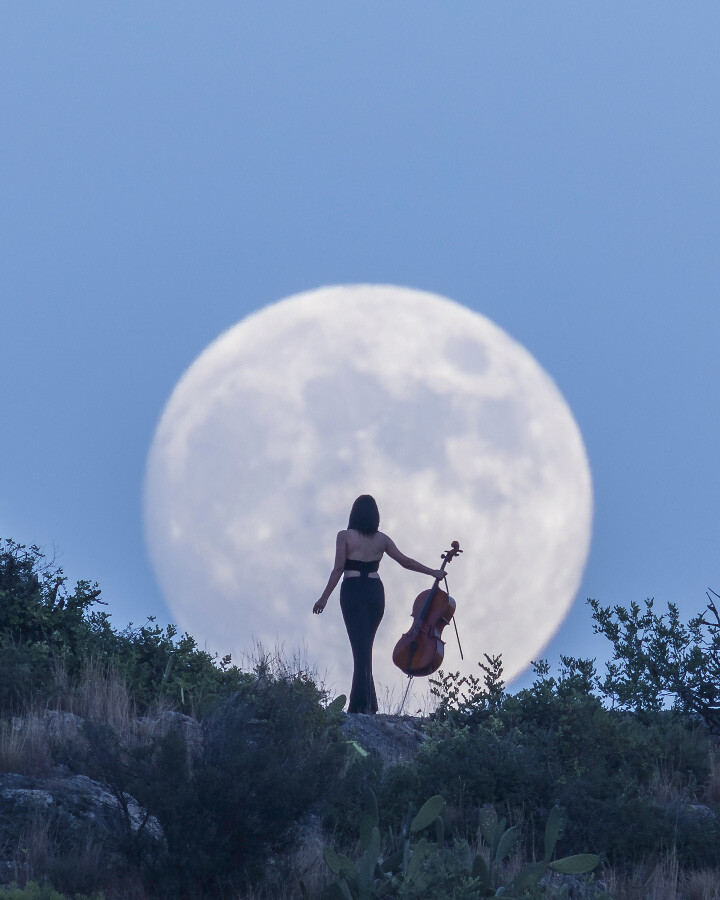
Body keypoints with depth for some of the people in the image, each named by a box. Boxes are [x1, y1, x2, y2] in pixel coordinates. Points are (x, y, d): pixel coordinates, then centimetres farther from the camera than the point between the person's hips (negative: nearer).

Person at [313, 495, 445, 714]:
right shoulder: (381, 539, 6)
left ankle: (362, 702, -16)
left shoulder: (345, 536, -4)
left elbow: (338, 569, -8)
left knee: (360, 646, -7)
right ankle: (363, 700, 14)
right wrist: (432, 572, 22)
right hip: (375, 591, 4)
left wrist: (324, 597, -3)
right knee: (365, 646, 13)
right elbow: (405, 561, 10)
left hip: (353, 591, -4)